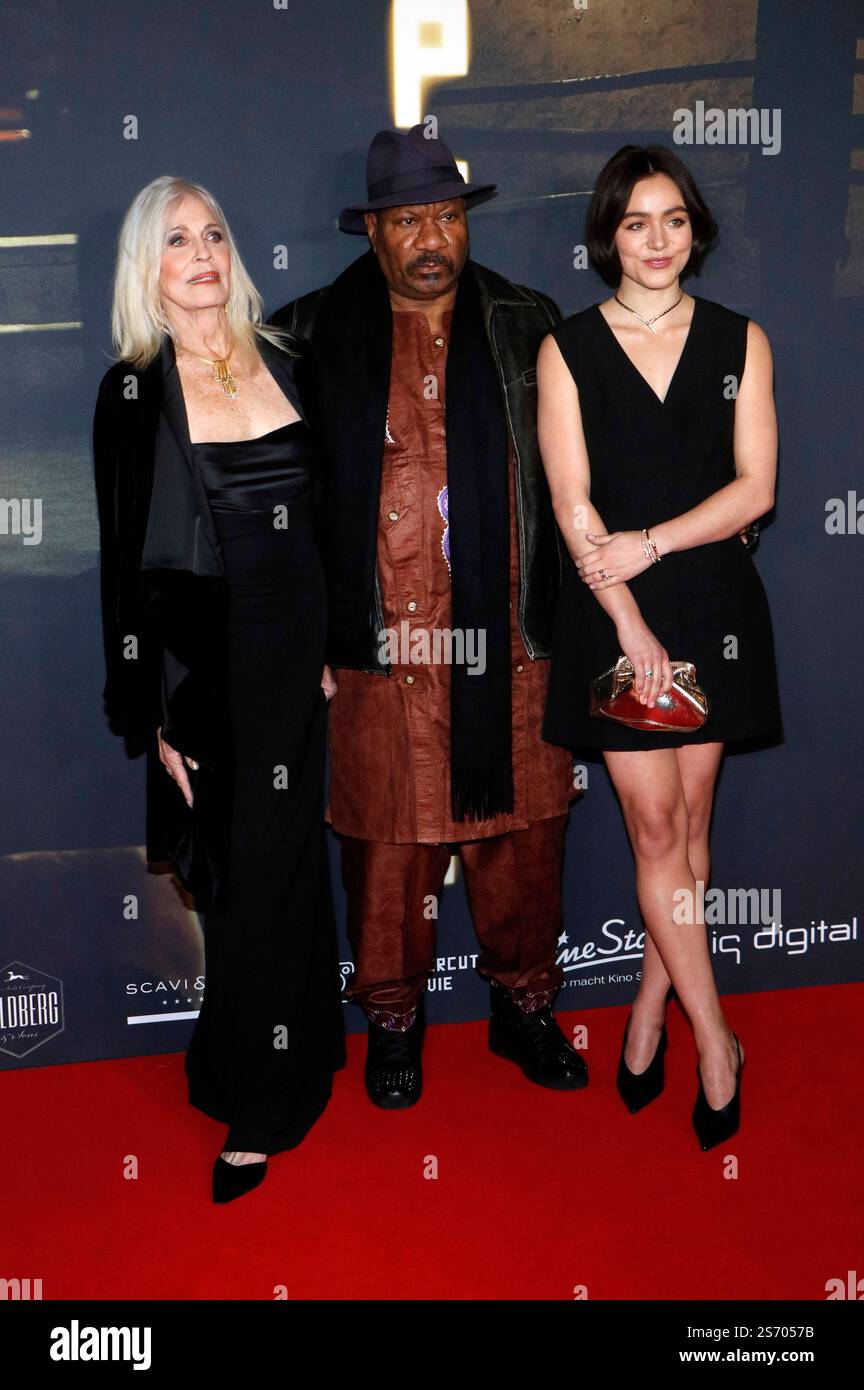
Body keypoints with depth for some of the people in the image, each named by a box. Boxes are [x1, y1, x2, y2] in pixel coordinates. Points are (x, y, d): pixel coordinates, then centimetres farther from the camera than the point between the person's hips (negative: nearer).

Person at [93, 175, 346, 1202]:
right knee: (243, 873, 5)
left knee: (281, 866, 12)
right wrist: (155, 718, -8)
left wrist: (337, 646, 8)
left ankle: (261, 1095, 31)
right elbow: (131, 560, -6)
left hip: (301, 649, 4)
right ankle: (266, 1089, 25)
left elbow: (322, 517, 12)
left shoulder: (285, 362, 7)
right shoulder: (135, 391, -4)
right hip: (210, 664, -3)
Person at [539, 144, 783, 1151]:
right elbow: (572, 502, -4)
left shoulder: (739, 341, 8)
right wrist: (629, 618, -13)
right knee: (655, 826, -3)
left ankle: (651, 1006, 24)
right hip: (610, 608, -1)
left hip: (713, 603, 2)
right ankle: (715, 1039, 8)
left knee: (689, 818, 7)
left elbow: (754, 486, 0)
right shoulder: (566, 349, 3)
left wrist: (651, 542, -13)